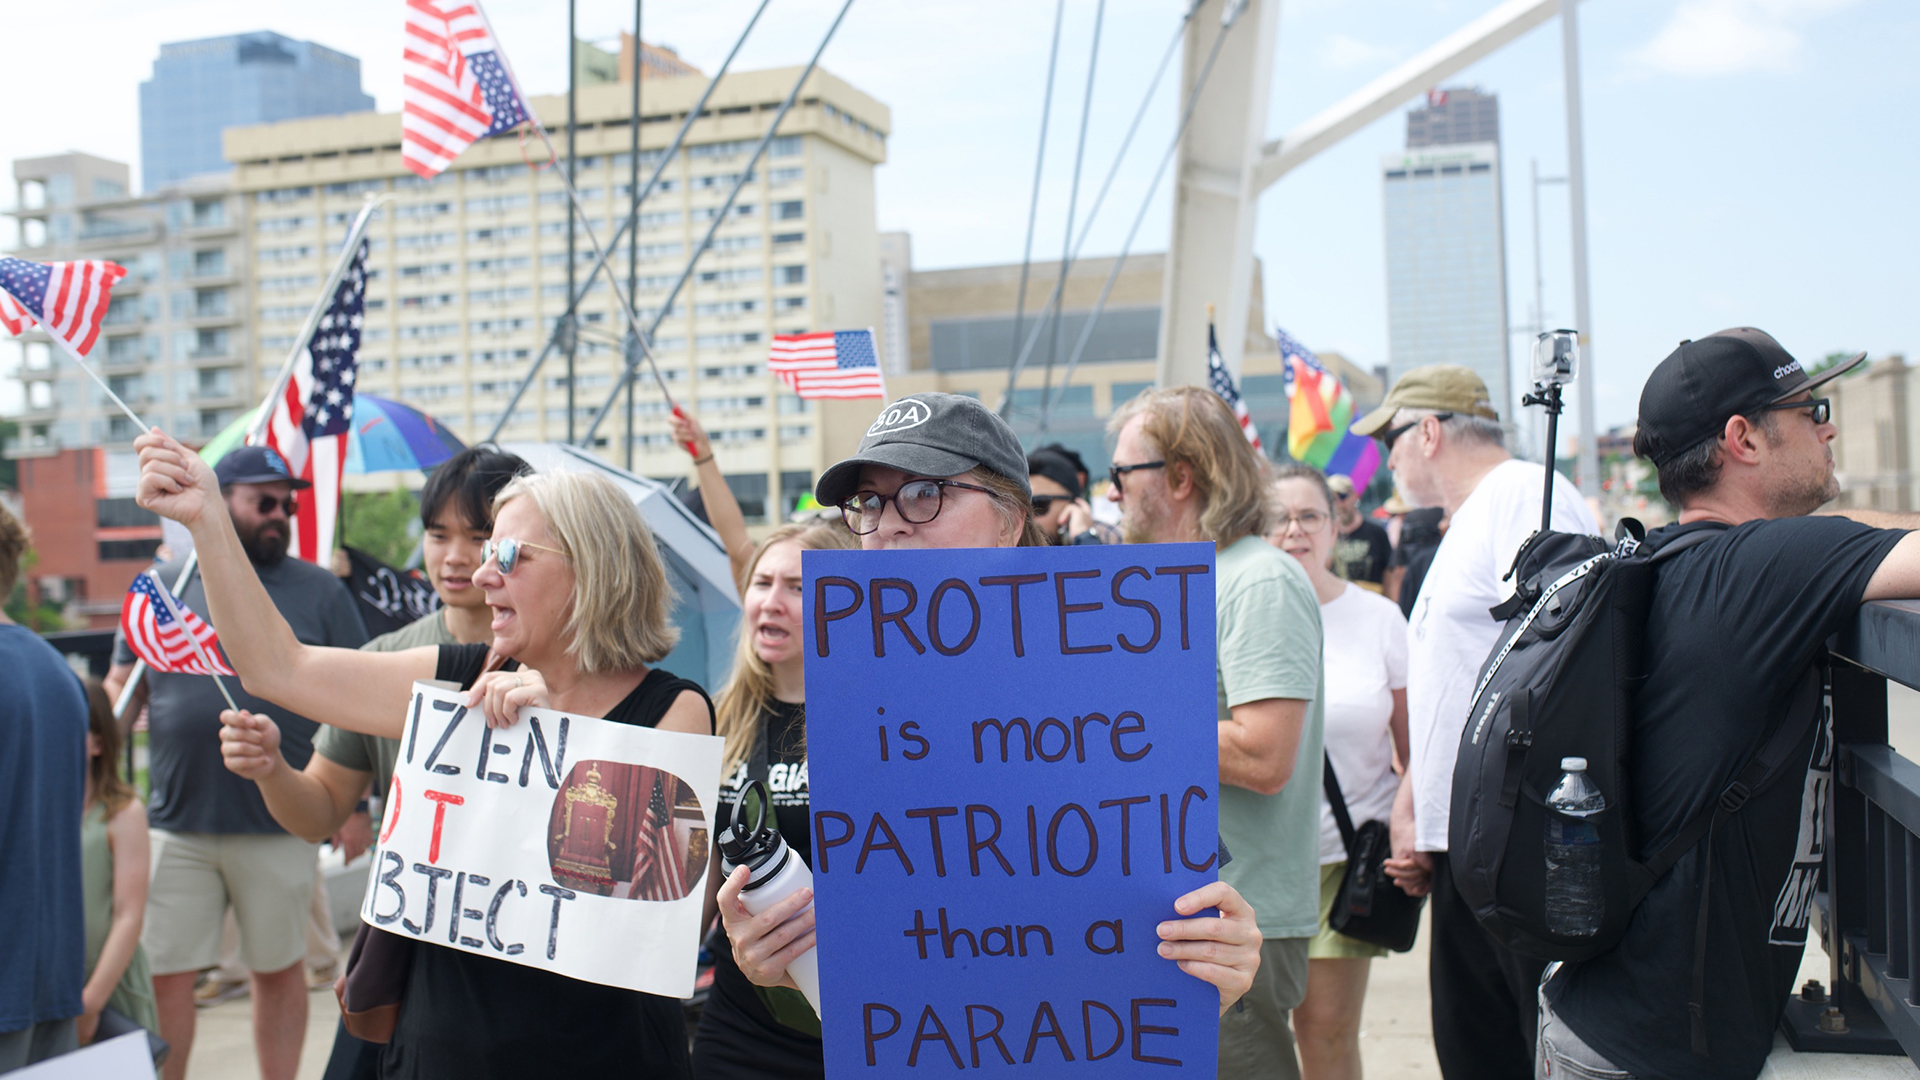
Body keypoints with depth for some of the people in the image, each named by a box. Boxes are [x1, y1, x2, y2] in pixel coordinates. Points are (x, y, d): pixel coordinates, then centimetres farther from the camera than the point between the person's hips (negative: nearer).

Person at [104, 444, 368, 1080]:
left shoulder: (319, 591, 3)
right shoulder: (163, 587, 8)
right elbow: (120, 689, 14)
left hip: (282, 825, -1)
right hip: (176, 826, 1)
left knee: (279, 971, 10)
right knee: (165, 977, 4)